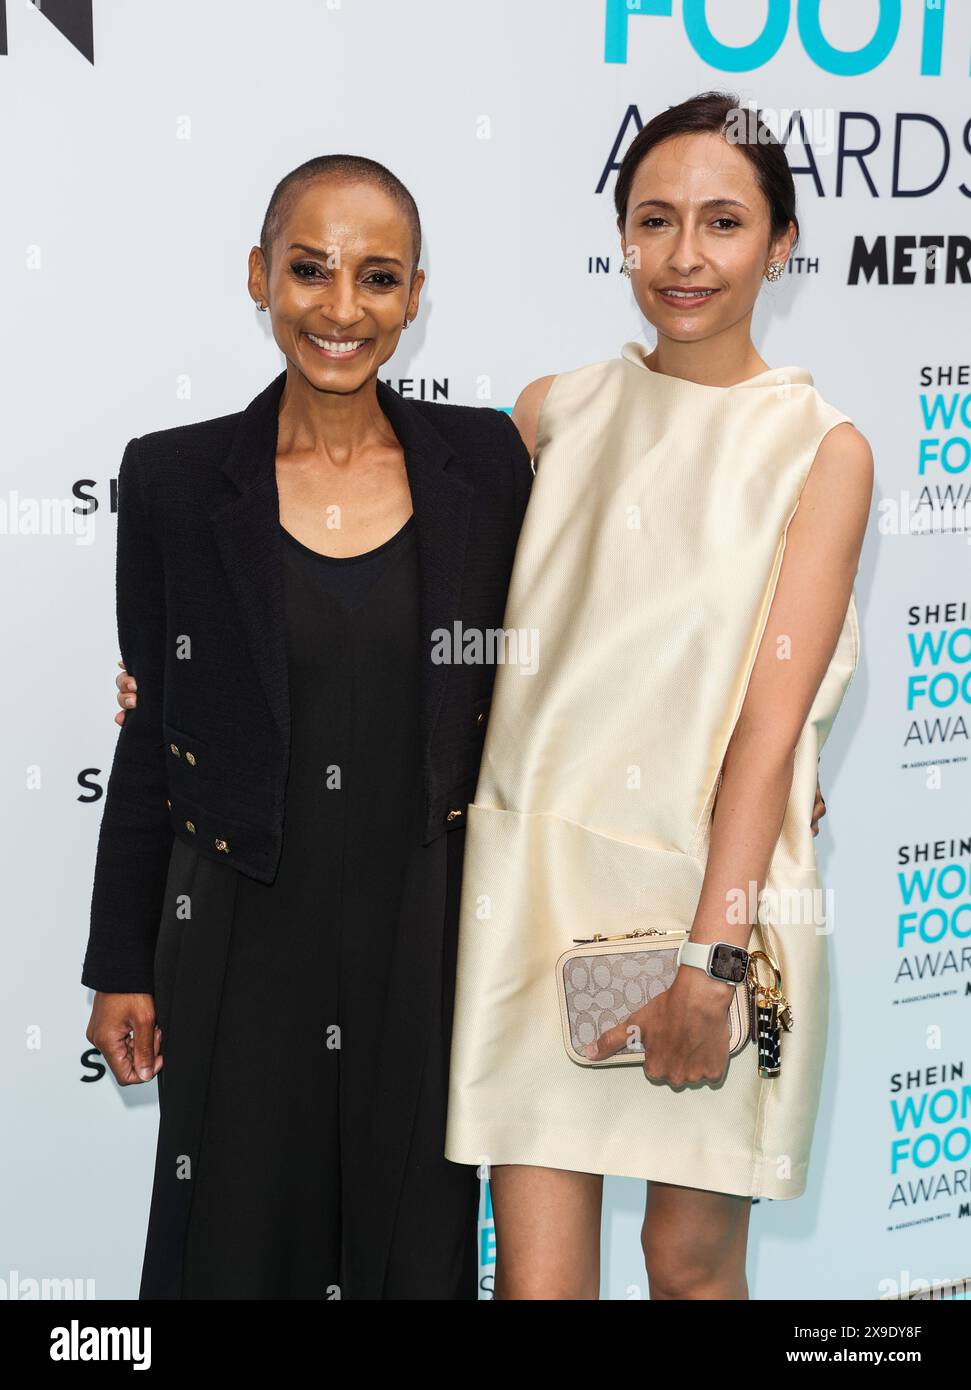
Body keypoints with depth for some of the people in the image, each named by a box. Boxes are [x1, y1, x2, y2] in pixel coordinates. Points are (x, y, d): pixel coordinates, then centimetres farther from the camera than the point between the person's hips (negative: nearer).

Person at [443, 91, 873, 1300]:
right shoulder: (554, 413, 7)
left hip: (715, 880, -1)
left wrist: (711, 958, -14)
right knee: (538, 1273, 2)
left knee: (693, 1258, 11)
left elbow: (773, 715, -9)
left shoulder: (822, 450, -2)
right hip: (540, 868, 2)